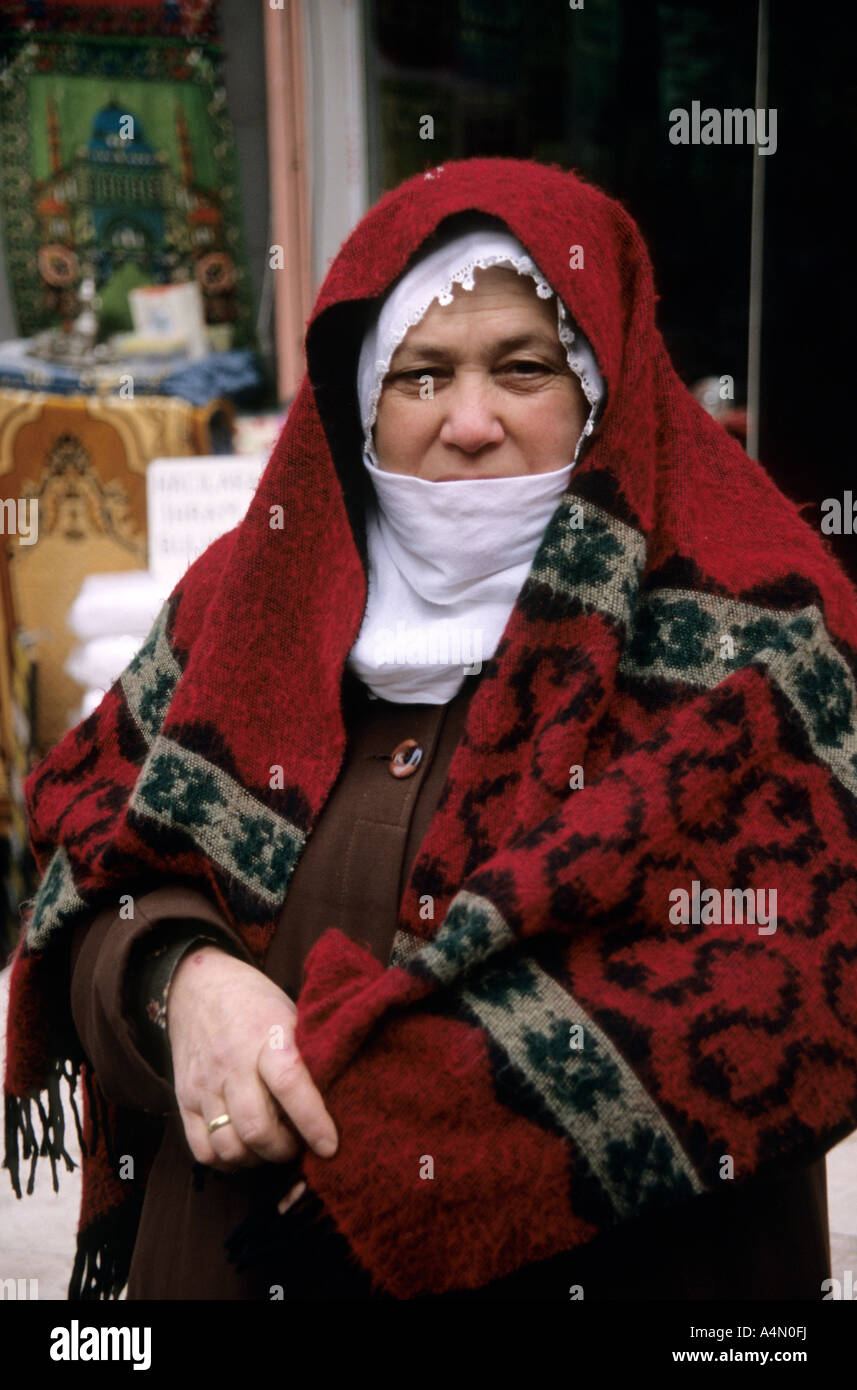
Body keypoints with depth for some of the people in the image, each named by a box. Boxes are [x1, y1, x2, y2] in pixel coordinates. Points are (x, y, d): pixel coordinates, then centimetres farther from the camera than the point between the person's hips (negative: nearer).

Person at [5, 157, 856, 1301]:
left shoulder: (738, 628, -12)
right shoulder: (249, 594, 0)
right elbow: (94, 846, 3)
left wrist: (372, 1086, -25)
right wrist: (177, 977, -21)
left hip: (599, 1263, -3)